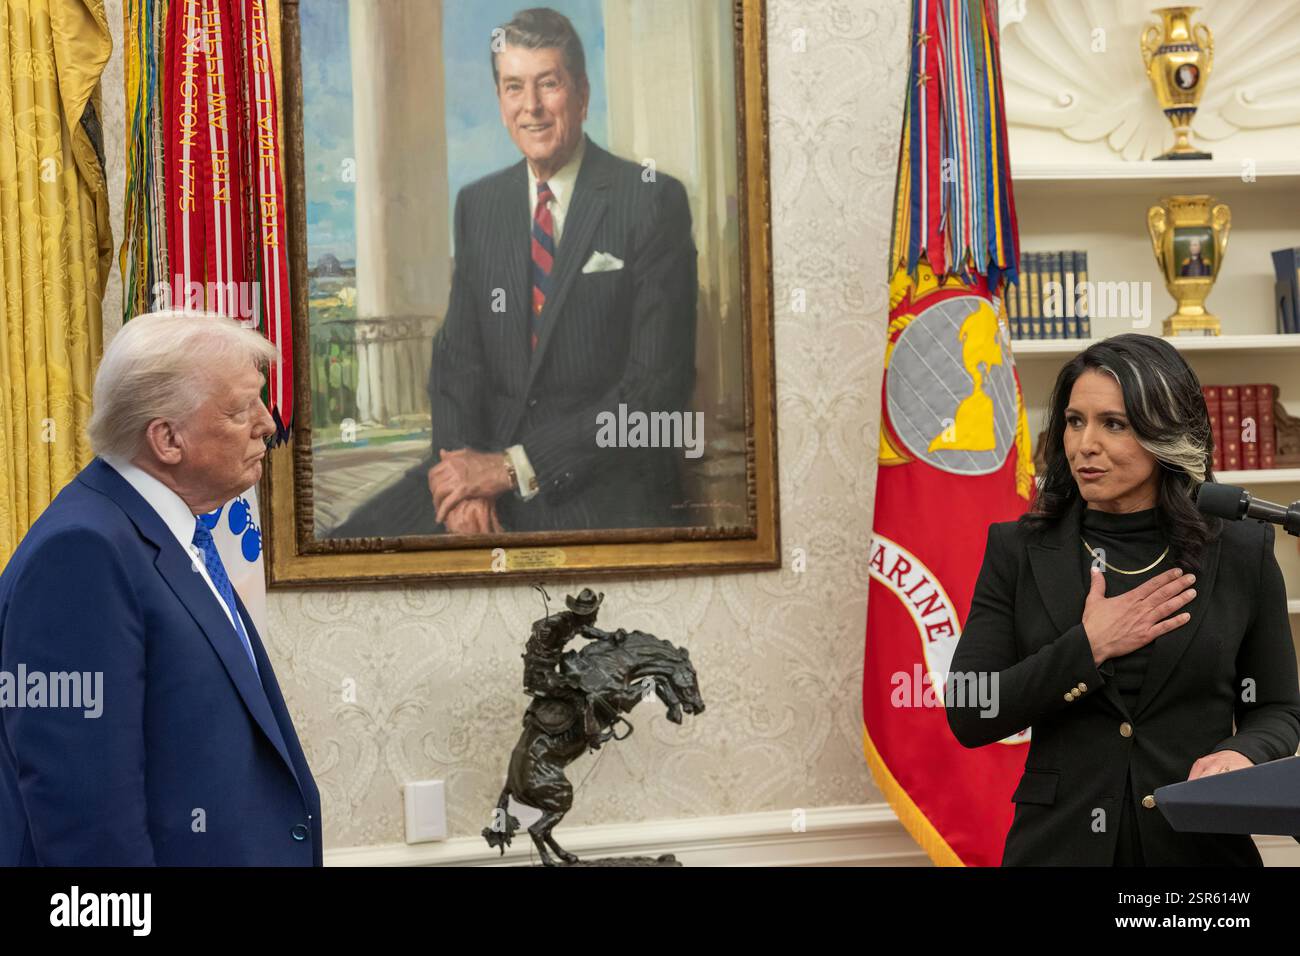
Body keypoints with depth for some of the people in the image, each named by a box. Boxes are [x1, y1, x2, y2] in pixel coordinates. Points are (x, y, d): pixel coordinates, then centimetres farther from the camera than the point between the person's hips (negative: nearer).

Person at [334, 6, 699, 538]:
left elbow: (658, 383, -10)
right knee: (347, 545, -12)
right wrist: (465, 467, -10)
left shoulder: (652, 200, -5)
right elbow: (458, 354, 11)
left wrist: (514, 466, -13)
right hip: (487, 461, 5)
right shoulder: (477, 205, 12)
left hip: (607, 480, -4)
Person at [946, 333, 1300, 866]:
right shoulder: (1018, 551, -3)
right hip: (1061, 843, 0)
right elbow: (966, 717, -8)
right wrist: (1087, 648, -15)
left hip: (1200, 843, 0)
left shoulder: (1241, 553, -2)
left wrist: (1242, 754, -15)